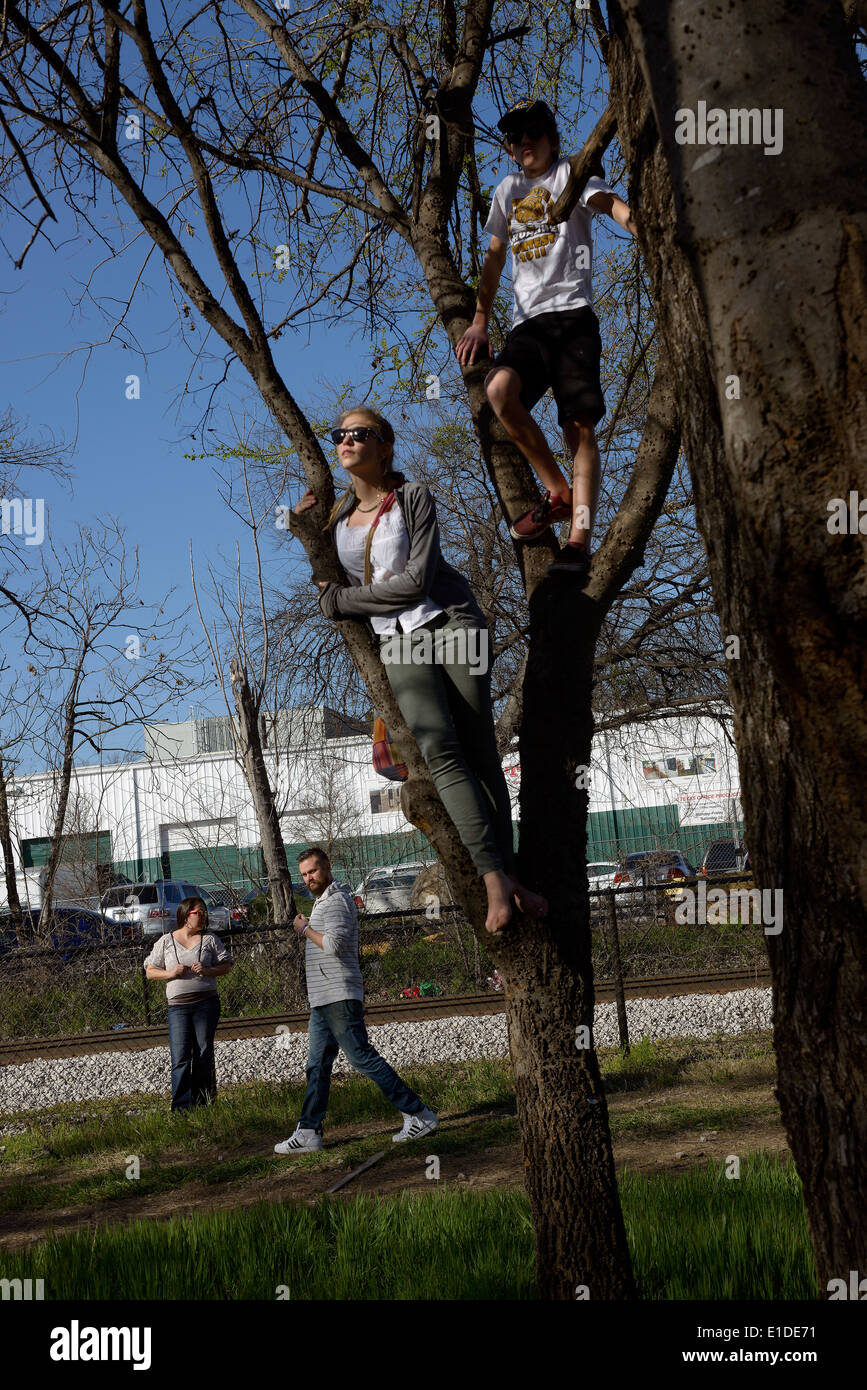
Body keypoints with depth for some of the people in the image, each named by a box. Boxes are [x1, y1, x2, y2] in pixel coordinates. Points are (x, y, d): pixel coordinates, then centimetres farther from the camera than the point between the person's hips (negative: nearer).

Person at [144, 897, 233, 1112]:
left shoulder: (210, 939, 9)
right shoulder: (166, 941, 7)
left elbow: (227, 965, 10)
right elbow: (150, 971, 10)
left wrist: (208, 971, -9)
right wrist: (171, 973, -9)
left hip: (206, 1002, 1)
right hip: (178, 1005, -1)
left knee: (204, 1054, 4)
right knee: (180, 1057, -9)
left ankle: (203, 1103, 13)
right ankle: (182, 1106, -8)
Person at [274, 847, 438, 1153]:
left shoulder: (336, 900, -11)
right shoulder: (323, 901, 21)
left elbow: (334, 944, -24)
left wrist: (305, 929, -12)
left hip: (339, 997, -10)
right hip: (323, 1001, 10)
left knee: (363, 1058, -9)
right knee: (317, 1067, 9)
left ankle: (418, 1114, -5)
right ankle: (308, 1133, 11)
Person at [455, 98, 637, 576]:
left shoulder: (568, 174, 8)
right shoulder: (506, 191, 25)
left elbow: (610, 203, -13)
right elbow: (495, 257, 29)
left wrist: (646, 231, -34)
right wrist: (479, 321, 18)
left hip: (572, 314, -4)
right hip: (526, 321, 4)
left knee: (580, 426, -15)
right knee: (499, 389, -26)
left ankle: (580, 539, -22)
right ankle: (558, 492, -10)